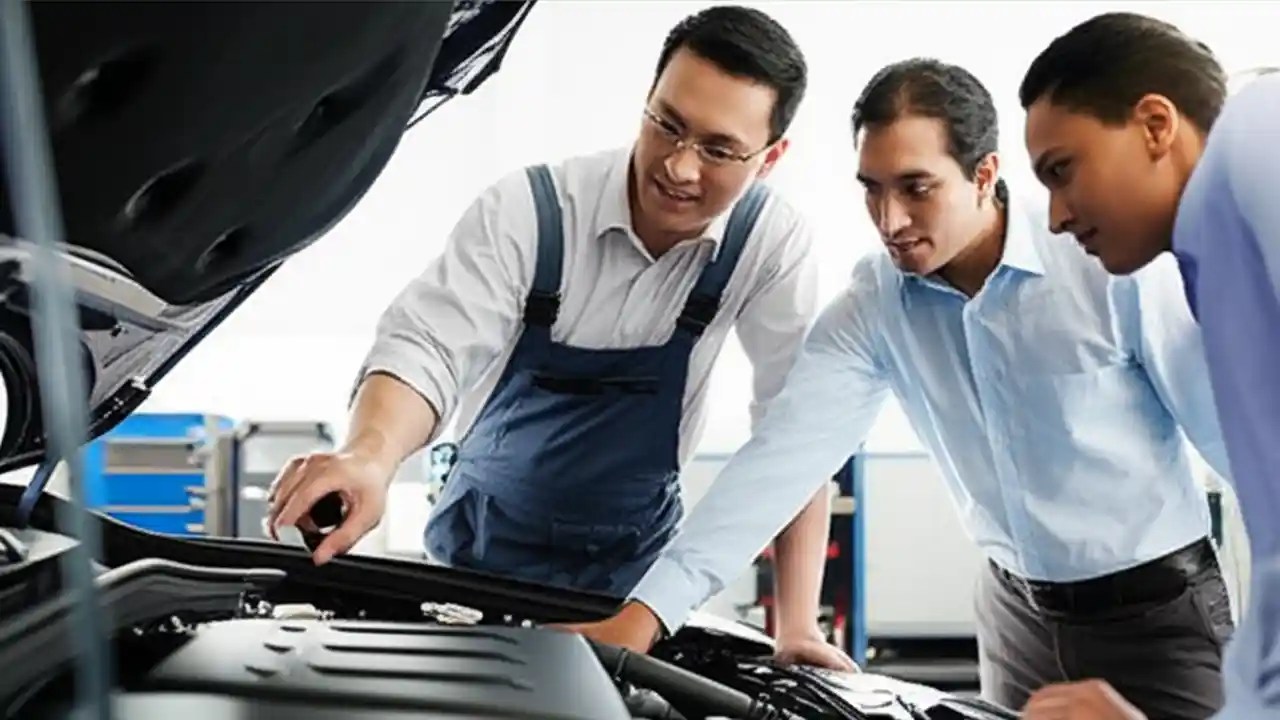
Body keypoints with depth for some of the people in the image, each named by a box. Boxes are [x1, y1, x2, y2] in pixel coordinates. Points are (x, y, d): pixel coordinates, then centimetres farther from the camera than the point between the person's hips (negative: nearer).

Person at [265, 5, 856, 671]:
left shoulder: (774, 244, -16)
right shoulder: (528, 210, -22)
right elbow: (426, 347, -31)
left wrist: (797, 623, -22)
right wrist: (370, 459, -54)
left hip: (634, 562, 1)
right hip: (490, 547, -1)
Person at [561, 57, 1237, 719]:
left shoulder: (1114, 263, -21)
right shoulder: (871, 306, -9)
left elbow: (1234, 430, -13)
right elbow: (782, 453, -17)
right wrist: (645, 614, -27)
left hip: (1157, 606, -4)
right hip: (1018, 606, 4)